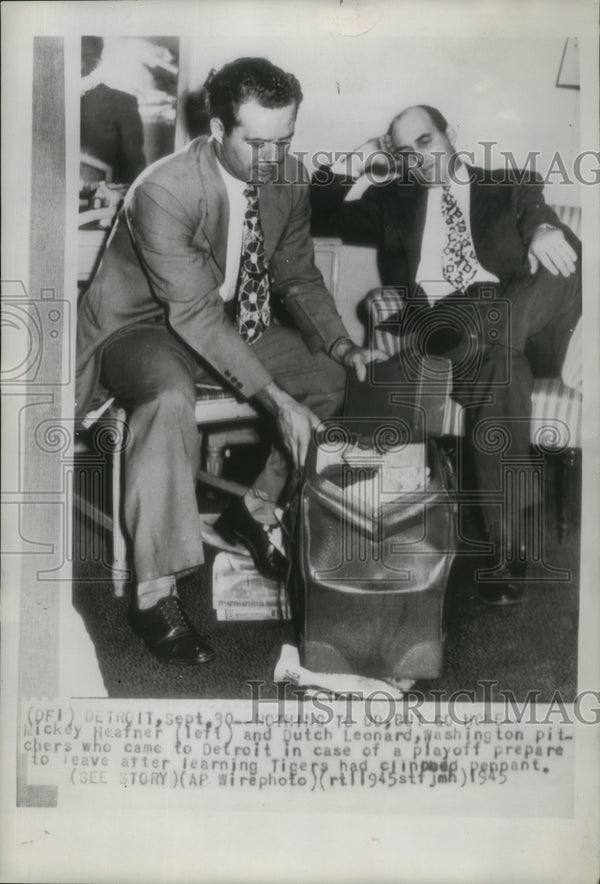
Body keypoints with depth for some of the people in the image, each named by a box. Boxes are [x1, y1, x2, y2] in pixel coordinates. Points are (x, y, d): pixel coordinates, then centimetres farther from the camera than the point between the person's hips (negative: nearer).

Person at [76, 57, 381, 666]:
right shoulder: (162, 193, -28)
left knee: (331, 372, -8)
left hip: (232, 323, 7)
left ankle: (257, 510, 8)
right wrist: (275, 399, -37)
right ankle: (154, 594, -30)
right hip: (143, 327, -6)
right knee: (170, 397, -39)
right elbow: (195, 313, -31)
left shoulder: (290, 179, -7)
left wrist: (342, 346, -15)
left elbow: (298, 277, 3)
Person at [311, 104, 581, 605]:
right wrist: (353, 165, 15)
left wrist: (545, 228, -18)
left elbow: (536, 212, 5)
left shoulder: (511, 185, 25)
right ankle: (509, 549, -30)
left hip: (510, 312, 2)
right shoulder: (393, 201, 26)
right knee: (498, 364, -34)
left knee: (567, 263, -29)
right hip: (432, 321, -1)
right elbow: (317, 218, 22)